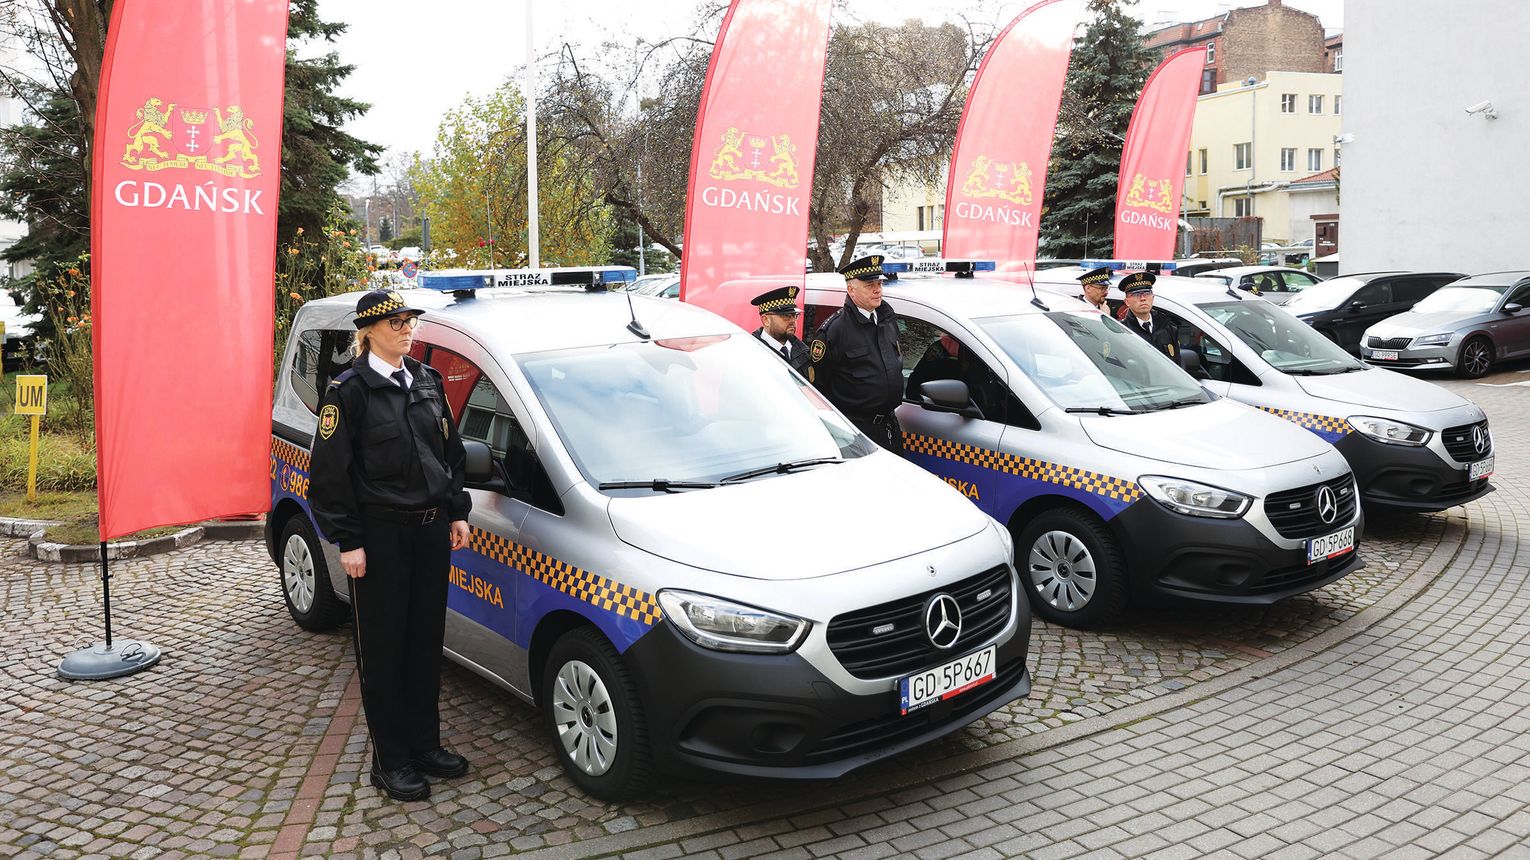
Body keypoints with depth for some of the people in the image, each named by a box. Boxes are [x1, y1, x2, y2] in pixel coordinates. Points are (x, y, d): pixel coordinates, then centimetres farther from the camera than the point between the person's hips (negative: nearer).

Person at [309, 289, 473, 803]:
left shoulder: (426, 381, 10)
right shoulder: (350, 390, -8)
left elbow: (451, 451, 18)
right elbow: (331, 471, -9)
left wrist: (457, 512, 13)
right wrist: (348, 542, -12)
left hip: (431, 528, 6)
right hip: (380, 534, -6)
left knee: (427, 639, 12)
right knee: (384, 647, 3)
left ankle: (425, 744, 26)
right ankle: (390, 761, 14)